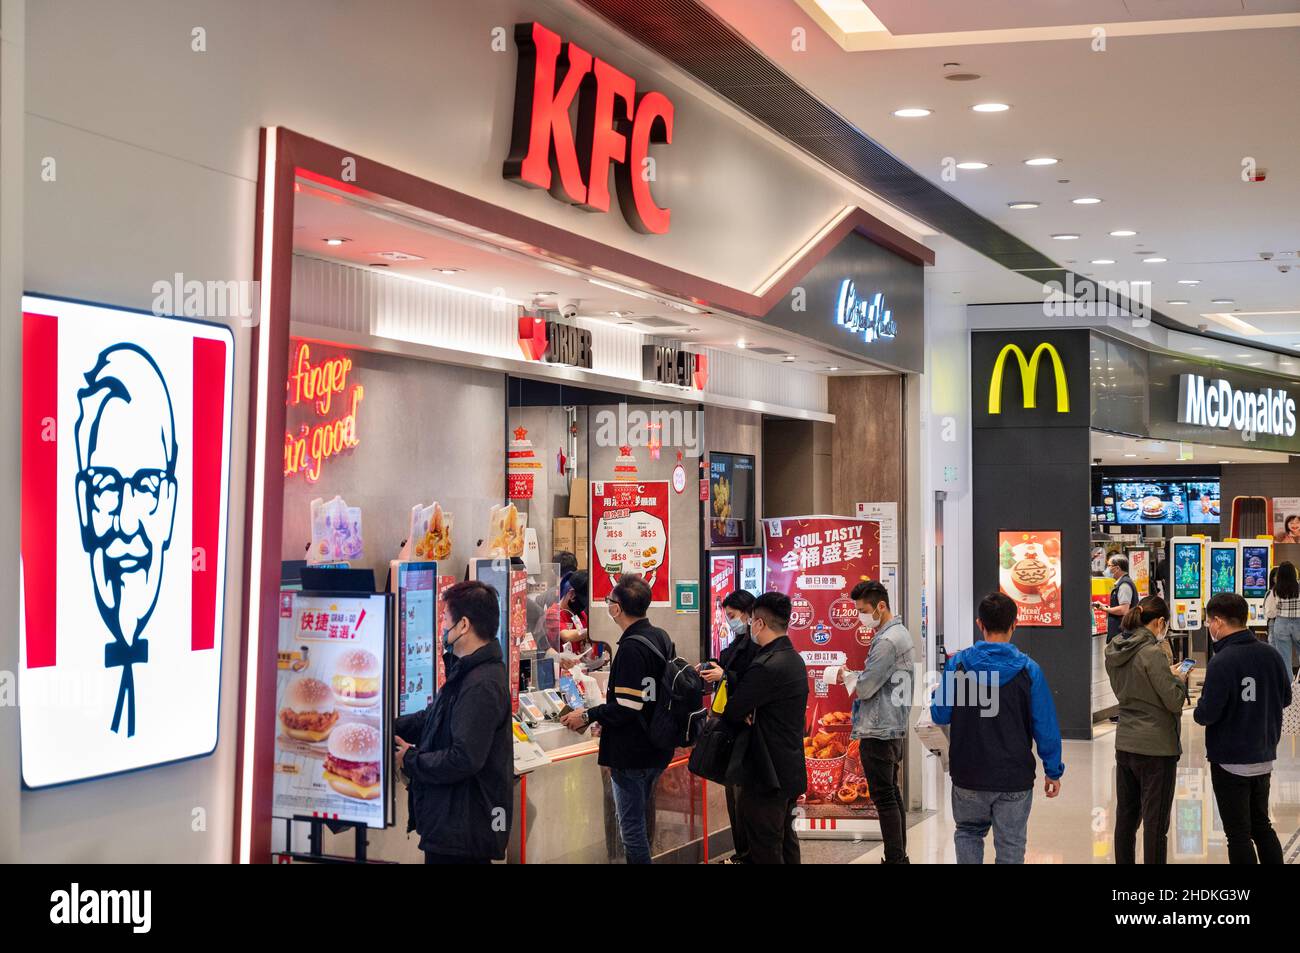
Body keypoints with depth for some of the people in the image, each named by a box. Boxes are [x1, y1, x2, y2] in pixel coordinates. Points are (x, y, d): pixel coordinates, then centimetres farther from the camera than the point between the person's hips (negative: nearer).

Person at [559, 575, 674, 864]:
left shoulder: (631, 648, -22)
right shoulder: (661, 637, 6)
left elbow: (626, 707, -25)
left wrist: (588, 716, -13)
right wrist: (603, 717, 18)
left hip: (632, 754, -9)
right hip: (657, 750, 9)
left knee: (631, 828, 0)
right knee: (641, 821, 21)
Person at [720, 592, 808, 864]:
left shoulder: (766, 666, -23)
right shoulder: (794, 659, 9)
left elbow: (731, 713, -20)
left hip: (767, 775, -10)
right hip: (791, 771, 10)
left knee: (765, 852, -2)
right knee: (786, 843, 19)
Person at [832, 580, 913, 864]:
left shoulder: (887, 641, -20)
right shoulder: (900, 633, 12)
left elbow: (863, 689, -19)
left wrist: (846, 679, 0)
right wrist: (856, 679, 3)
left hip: (878, 730, -10)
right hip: (894, 726, 10)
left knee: (884, 798, -6)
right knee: (892, 793, 15)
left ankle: (894, 859, -3)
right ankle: (900, 856, 22)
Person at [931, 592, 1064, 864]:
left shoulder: (957, 664, -7)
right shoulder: (1028, 670, -8)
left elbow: (940, 715, -1)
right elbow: (1045, 726, -6)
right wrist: (1053, 771, 5)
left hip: (968, 775, 1)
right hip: (1015, 779, -1)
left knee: (968, 831, 22)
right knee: (1010, 844, 9)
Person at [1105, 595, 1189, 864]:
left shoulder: (1114, 651, 4)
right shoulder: (1151, 653, -19)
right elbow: (1174, 701, -17)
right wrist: (1179, 679, 2)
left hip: (1124, 744, 7)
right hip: (1156, 747, -7)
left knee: (1126, 816, 16)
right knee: (1155, 822, 1)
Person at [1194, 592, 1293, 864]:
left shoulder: (1221, 662, -20)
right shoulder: (1270, 655, -1)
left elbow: (1208, 714, -21)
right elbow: (1285, 698, 11)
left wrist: (1197, 711, -1)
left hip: (1230, 761, -6)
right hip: (1264, 758, 6)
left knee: (1238, 834, 3)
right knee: (1262, 826, 20)